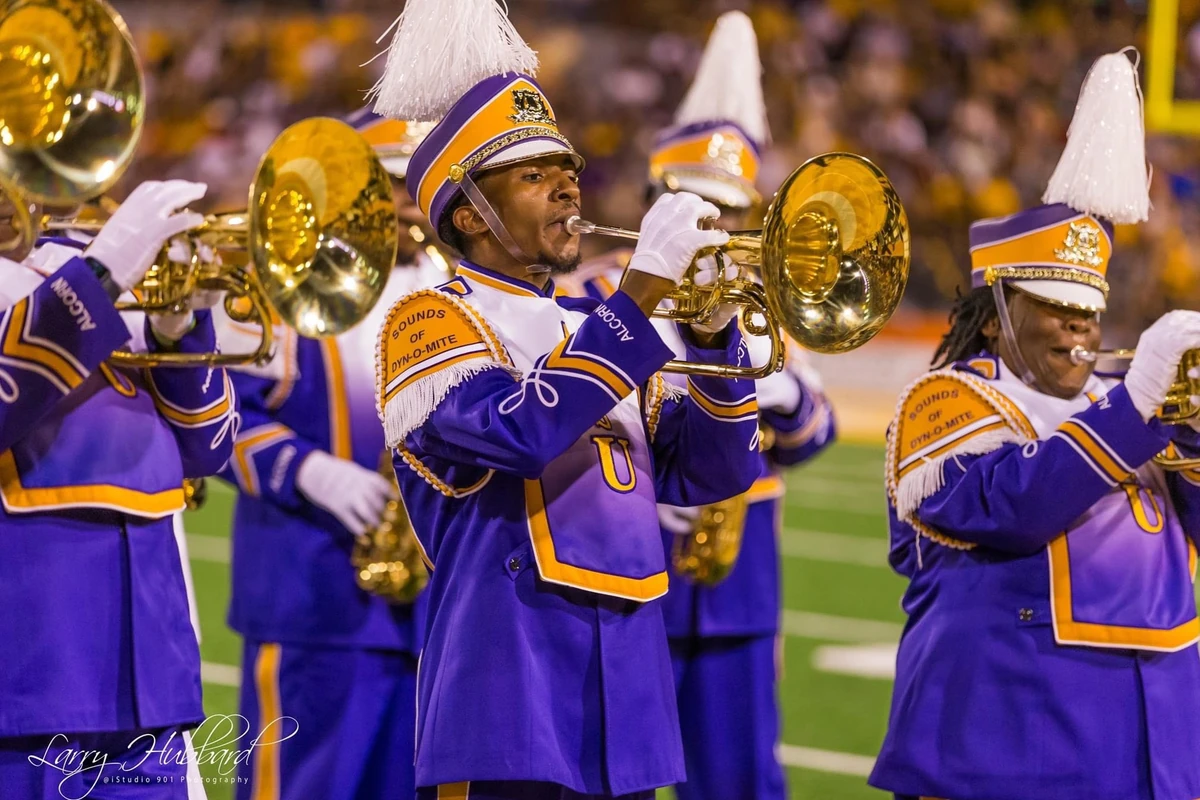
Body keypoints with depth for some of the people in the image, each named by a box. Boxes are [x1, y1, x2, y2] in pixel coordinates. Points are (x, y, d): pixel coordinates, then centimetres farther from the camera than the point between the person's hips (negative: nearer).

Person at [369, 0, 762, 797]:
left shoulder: (593, 327, 18)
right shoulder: (429, 323, -3)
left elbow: (709, 475, 14)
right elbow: (523, 429, -22)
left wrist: (712, 330, 0)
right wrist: (644, 291, -20)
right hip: (509, 692, -7)